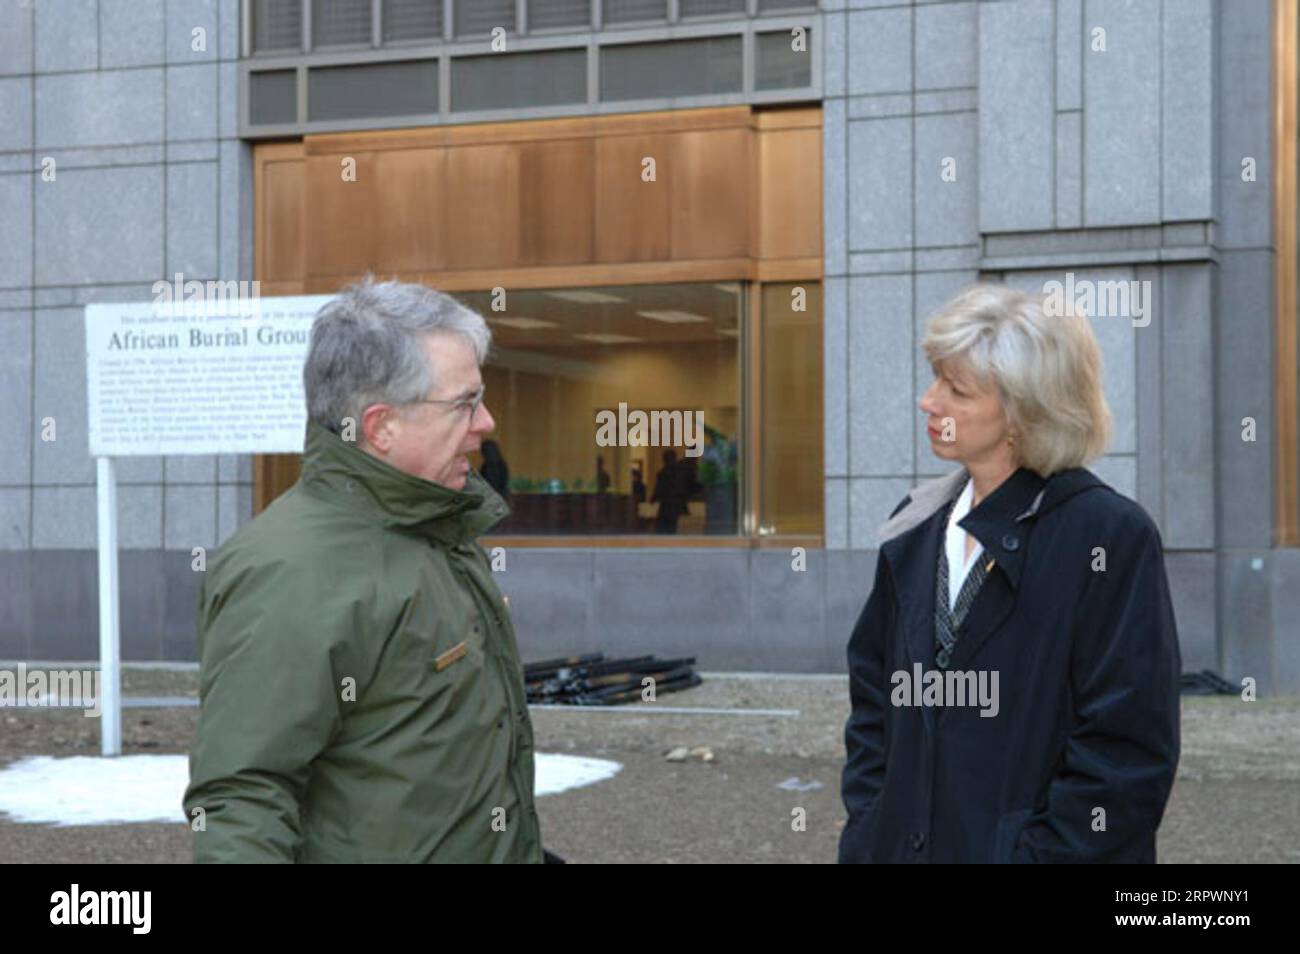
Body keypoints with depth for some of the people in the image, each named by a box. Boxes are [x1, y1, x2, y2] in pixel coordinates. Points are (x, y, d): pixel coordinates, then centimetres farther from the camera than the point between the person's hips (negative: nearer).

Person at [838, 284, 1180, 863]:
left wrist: (1034, 853, -17)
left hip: (1021, 847, -5)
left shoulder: (1110, 534, -13)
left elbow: (1126, 755, -15)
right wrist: (866, 837, 2)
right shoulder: (918, 528, 6)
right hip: (903, 843, 5)